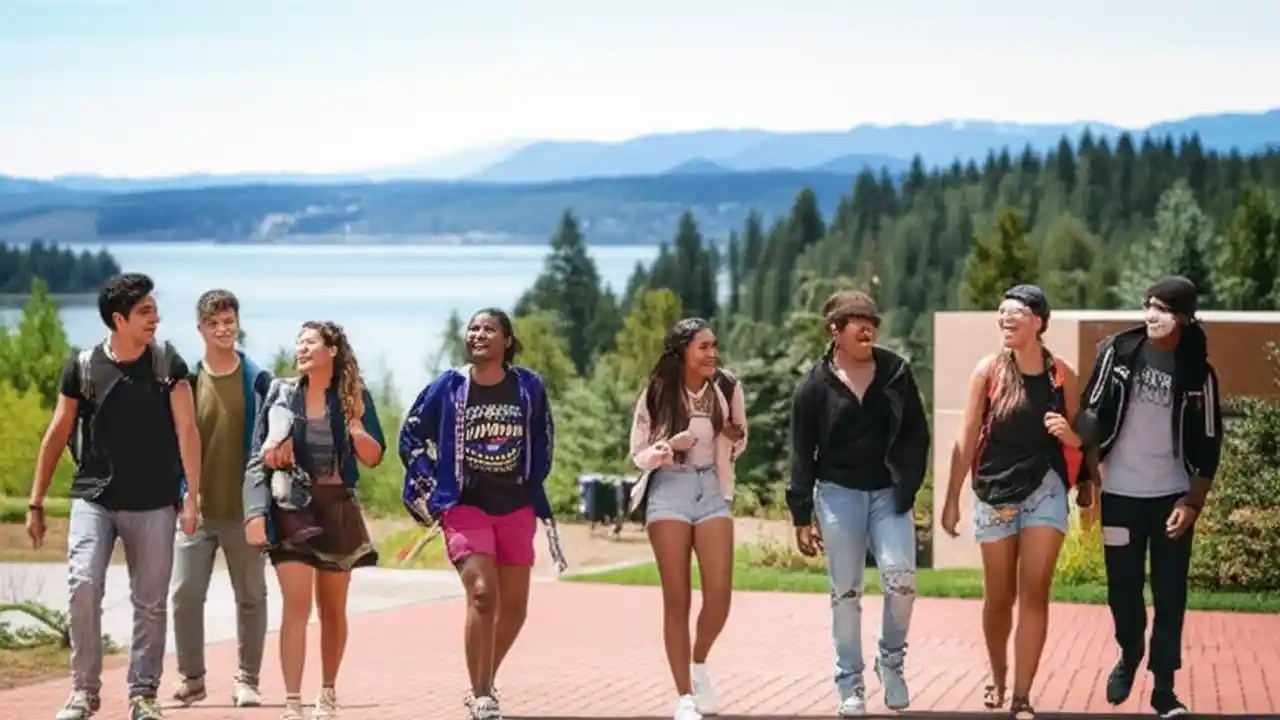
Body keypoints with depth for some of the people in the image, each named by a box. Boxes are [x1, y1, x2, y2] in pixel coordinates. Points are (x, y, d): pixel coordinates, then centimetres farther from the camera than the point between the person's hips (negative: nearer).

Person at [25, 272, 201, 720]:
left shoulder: (168, 364, -1)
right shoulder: (83, 366, -1)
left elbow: (186, 430, -4)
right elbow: (57, 434, 5)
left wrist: (192, 497, -12)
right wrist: (35, 503, 4)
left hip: (154, 504, 1)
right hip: (94, 498, -1)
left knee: (150, 601, 3)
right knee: (84, 586, -14)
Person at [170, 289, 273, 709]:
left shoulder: (258, 380, 1)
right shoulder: (187, 381, 4)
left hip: (245, 508, 0)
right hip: (196, 508, 1)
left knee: (251, 596, 4)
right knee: (185, 593, -4)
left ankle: (247, 681, 12)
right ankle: (191, 677, 9)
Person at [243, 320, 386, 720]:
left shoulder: (354, 397, 4)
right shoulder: (281, 392, 3)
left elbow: (374, 458, 2)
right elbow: (258, 457, 3)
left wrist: (354, 424, -14)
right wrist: (256, 512, -9)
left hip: (337, 508, 1)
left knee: (332, 609, 11)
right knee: (296, 605, -12)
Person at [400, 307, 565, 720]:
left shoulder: (529, 387, 0)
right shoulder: (448, 387, -4)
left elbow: (543, 439, 15)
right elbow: (411, 437, 6)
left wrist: (534, 487, 11)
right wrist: (427, 488, 0)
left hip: (516, 508, 3)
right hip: (465, 506, -3)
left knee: (514, 606, 7)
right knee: (482, 593, -19)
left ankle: (484, 684, 30)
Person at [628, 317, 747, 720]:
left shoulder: (728, 389, -1)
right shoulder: (656, 395, -6)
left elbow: (739, 444, 13)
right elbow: (638, 454, 1)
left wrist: (733, 440, -10)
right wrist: (668, 446, -18)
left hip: (712, 488, 2)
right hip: (669, 489, -2)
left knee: (719, 594, -9)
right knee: (676, 599, -2)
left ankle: (700, 664, 21)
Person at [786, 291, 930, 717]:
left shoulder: (896, 372, 1)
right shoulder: (816, 386, -3)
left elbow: (916, 434, 4)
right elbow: (802, 455, -1)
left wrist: (907, 487, -6)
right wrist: (801, 517, -3)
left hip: (889, 493, 1)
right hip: (839, 493, -1)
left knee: (900, 576, -16)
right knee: (845, 592, 2)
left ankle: (892, 660, 8)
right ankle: (850, 685, 11)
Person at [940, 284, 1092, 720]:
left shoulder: (1062, 375, -2)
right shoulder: (988, 371, -4)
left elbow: (1079, 440, 8)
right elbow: (967, 439, -2)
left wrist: (1068, 434, -16)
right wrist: (952, 499, -3)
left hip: (1045, 490, 0)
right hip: (994, 493, 1)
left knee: (1034, 593, -8)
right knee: (999, 597, 11)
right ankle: (998, 680, 33)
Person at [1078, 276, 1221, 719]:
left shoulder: (1197, 372, -4)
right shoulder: (1119, 351, -4)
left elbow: (1207, 446, 0)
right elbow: (1092, 415, 0)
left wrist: (1193, 503, -7)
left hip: (1172, 496, 0)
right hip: (1121, 493, 0)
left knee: (1170, 595, 0)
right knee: (1122, 589, 7)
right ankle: (1129, 656, 34)